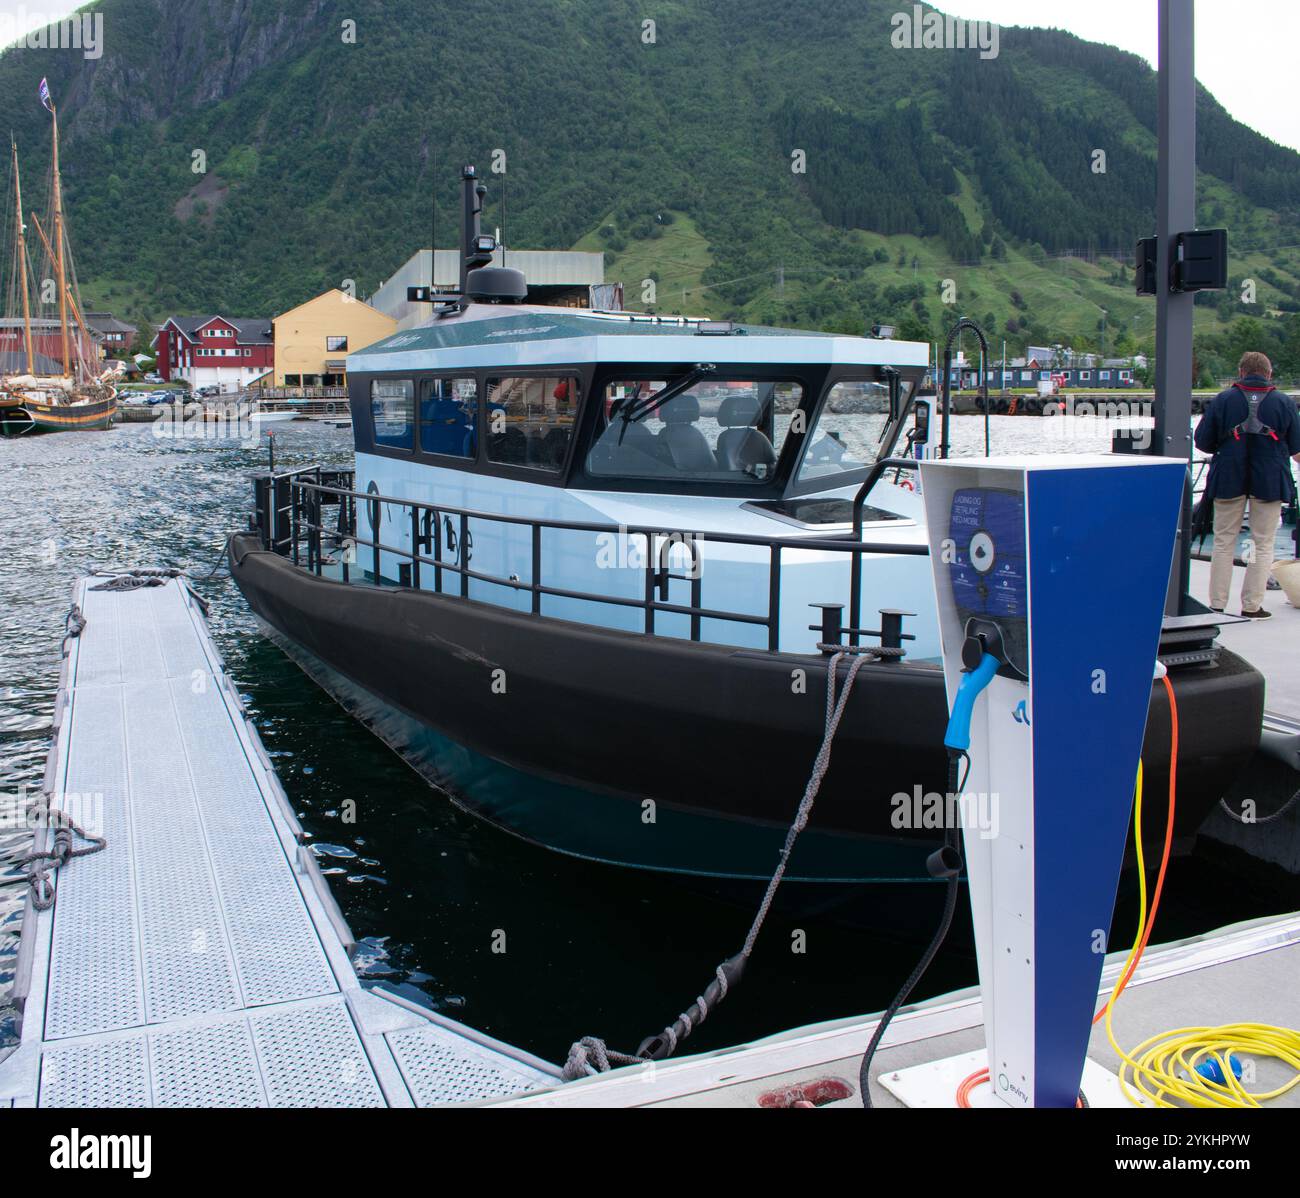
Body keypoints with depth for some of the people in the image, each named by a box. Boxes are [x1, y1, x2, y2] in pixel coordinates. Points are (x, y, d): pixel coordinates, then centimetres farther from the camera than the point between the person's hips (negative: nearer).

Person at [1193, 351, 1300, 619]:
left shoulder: (1222, 400, -2)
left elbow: (1202, 443, -1)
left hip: (1228, 479, 1)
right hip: (1270, 481, -1)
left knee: (1224, 542, 10)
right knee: (1263, 544, 7)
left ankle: (1217, 605, 10)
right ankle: (1251, 606, 6)